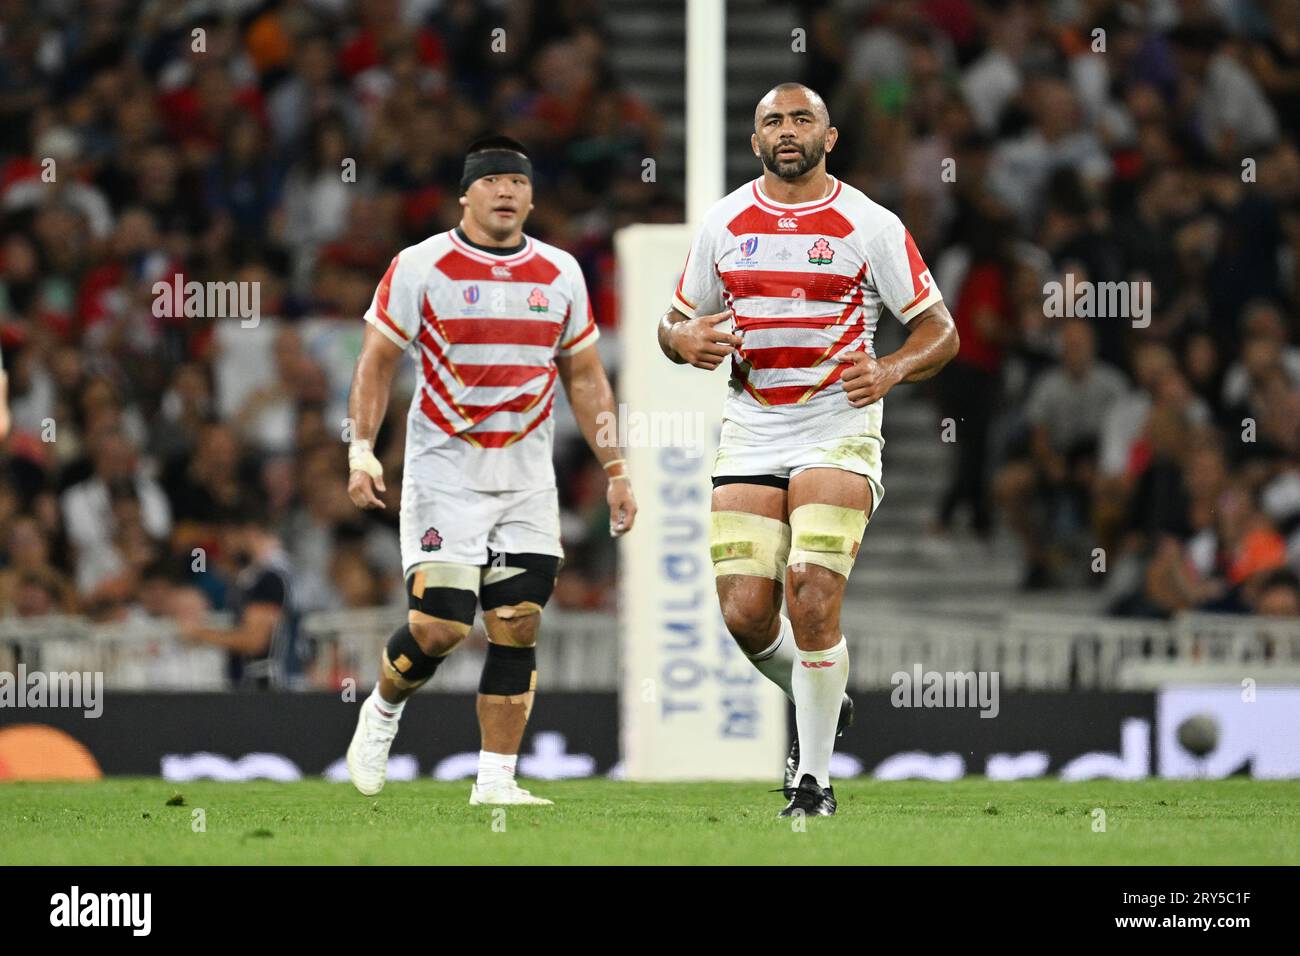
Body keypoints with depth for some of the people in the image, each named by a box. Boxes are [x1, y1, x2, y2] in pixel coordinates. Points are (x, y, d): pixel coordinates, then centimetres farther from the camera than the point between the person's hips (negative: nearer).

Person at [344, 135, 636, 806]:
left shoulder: (560, 273, 8)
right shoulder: (421, 267, -4)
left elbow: (585, 379, 15)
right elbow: (376, 362, -1)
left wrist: (616, 470, 10)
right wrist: (361, 449, -12)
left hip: (527, 483, 4)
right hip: (443, 474, -4)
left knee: (517, 627, -2)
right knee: (438, 626, -12)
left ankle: (496, 779, 4)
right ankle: (382, 712, 18)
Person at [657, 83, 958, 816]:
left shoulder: (871, 226, -3)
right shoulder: (726, 222, 7)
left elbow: (941, 332, -1)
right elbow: (676, 324, 17)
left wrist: (891, 371, -21)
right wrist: (687, 340, -8)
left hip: (839, 433, -4)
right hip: (749, 436, 4)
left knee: (813, 603, -16)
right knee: (746, 614, -4)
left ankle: (815, 776, -2)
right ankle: (824, 701, 28)